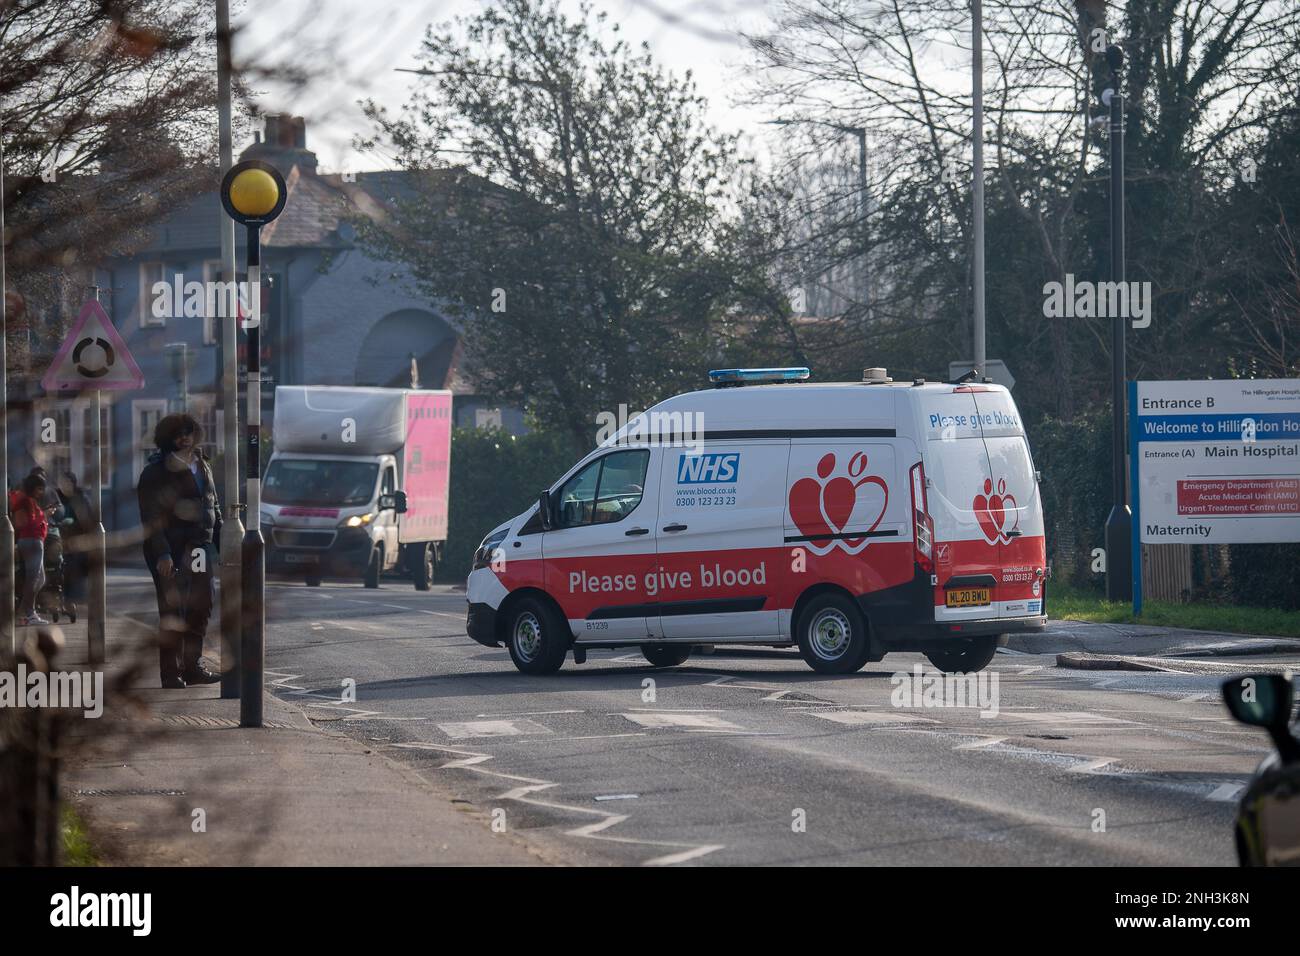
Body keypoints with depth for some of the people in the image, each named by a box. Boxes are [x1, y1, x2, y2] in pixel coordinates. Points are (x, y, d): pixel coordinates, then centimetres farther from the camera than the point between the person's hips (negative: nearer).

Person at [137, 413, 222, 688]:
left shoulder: (202, 467, 16)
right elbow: (151, 517, -12)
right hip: (172, 552, -7)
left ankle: (193, 666, 21)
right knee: (173, 613, -7)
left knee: (201, 608, 10)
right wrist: (161, 553, -21)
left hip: (200, 548, 7)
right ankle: (171, 673, -3)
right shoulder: (156, 472, -6)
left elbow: (214, 508, 22)